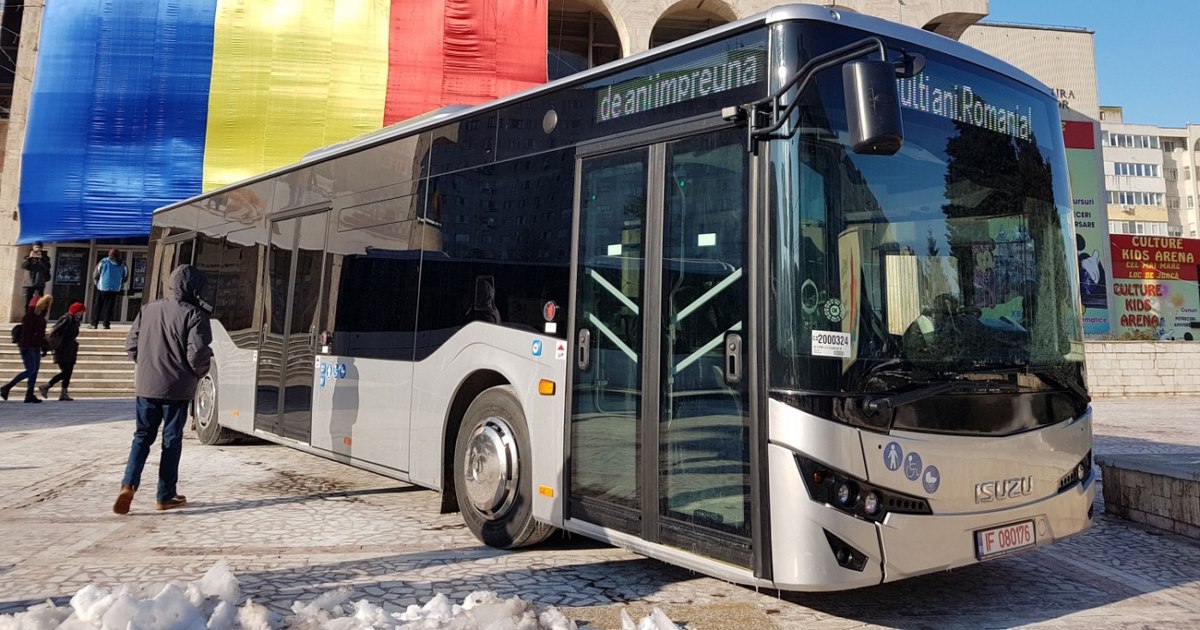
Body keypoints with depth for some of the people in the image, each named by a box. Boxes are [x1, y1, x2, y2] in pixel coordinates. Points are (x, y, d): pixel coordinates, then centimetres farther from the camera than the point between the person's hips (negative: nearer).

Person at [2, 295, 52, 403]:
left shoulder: (41, 316, 13)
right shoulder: (29, 315, -11)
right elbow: (25, 332, -16)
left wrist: (44, 346, 18)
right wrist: (24, 347, -21)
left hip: (36, 347, 8)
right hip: (28, 347, -8)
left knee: (35, 370, 4)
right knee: (30, 371, -11)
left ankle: (29, 395, 5)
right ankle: (6, 388, -1)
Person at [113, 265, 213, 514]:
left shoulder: (148, 309, 6)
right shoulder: (194, 315, -11)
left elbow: (131, 345, 9)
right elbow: (197, 353, -18)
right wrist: (199, 373, 3)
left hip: (145, 385, 4)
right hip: (177, 388, -4)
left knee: (142, 436, 15)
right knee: (172, 440, 7)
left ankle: (128, 485, -4)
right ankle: (165, 496, 14)